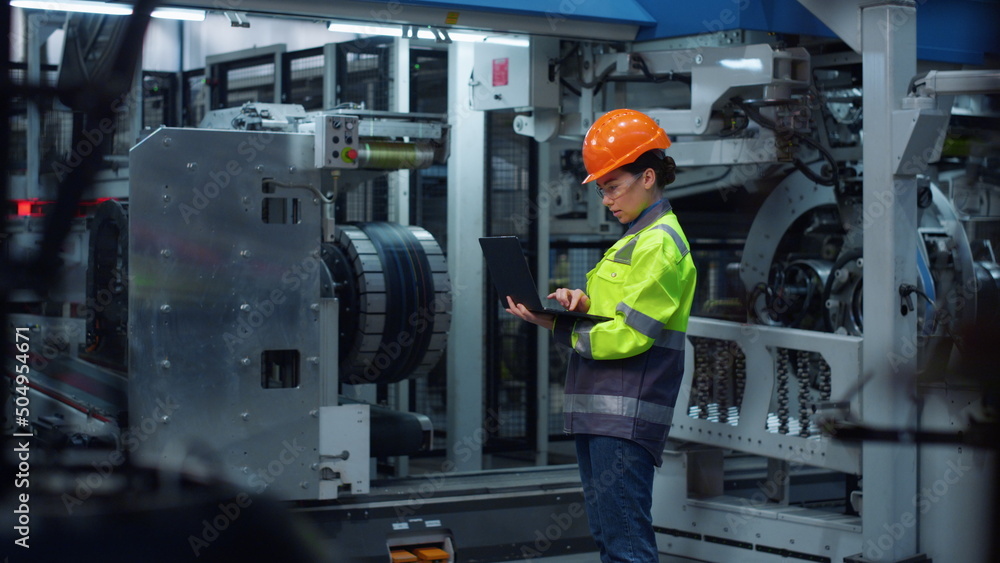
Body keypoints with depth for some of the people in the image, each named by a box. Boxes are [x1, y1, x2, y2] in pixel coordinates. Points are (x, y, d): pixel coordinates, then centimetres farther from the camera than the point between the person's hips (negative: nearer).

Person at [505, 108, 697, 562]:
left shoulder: (660, 243, -10)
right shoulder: (634, 240, 21)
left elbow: (628, 335, -17)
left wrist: (556, 325, -13)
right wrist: (584, 304, -1)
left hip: (627, 418, -10)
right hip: (600, 412, 10)